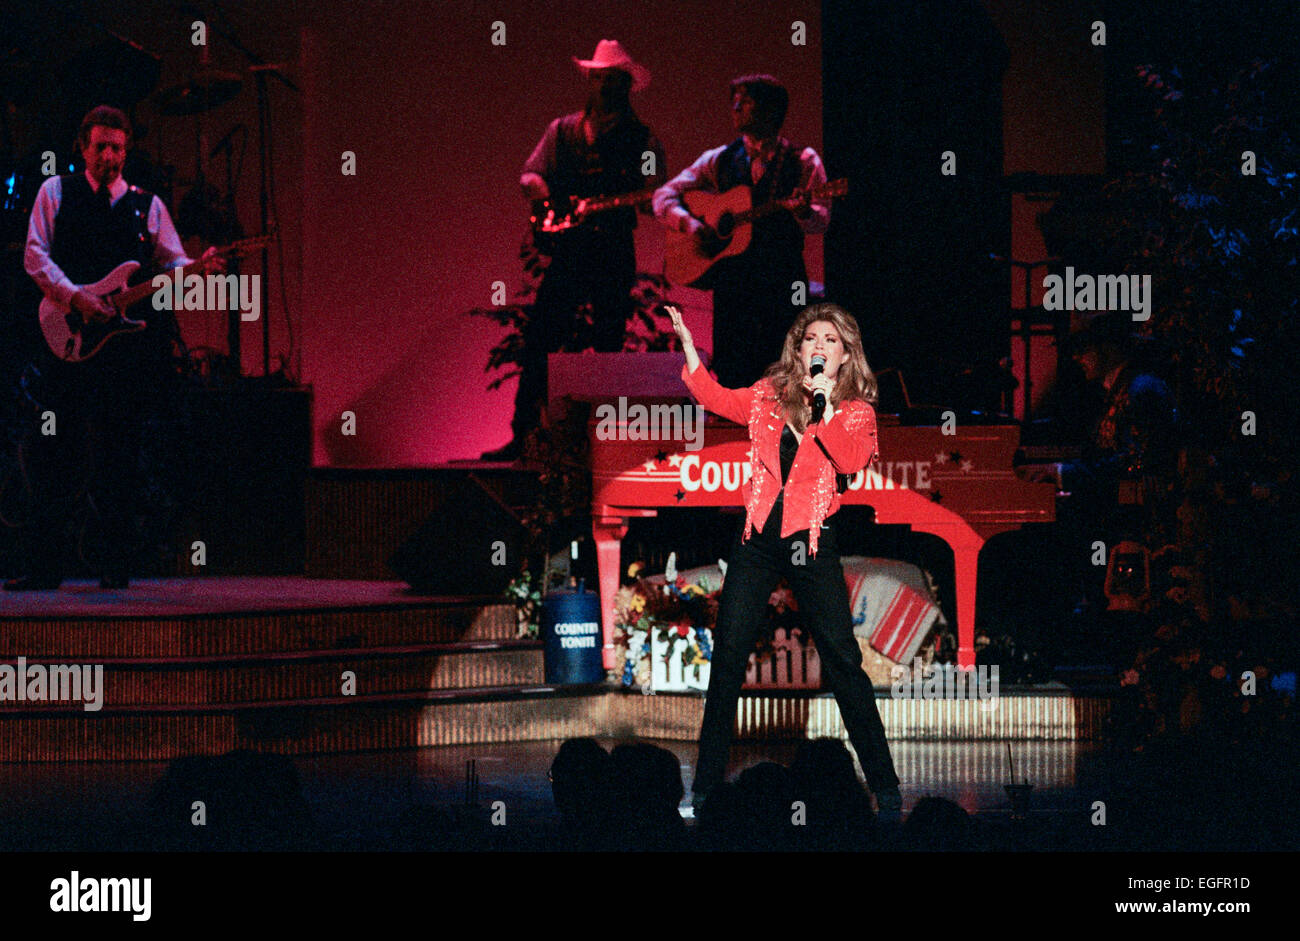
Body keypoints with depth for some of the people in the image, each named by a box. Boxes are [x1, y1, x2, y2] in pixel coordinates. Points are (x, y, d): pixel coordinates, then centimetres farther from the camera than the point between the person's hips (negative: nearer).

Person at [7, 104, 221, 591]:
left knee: (118, 455, 0)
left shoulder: (147, 205, 14)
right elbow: (36, 256, 2)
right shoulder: (57, 192, 10)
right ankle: (45, 564, -1)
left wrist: (200, 269, -11)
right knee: (53, 450, -4)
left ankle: (117, 565, 4)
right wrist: (75, 297, -12)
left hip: (130, 344, 1)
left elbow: (172, 265, 11)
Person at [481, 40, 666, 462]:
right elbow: (529, 178, 12)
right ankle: (522, 437, -4)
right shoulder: (563, 131, 16)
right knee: (538, 342, -6)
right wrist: (546, 195, -11)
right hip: (567, 249, 2)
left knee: (608, 349, -2)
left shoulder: (641, 140, 8)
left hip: (614, 252, -2)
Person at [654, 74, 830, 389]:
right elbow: (664, 197, 11)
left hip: (782, 280, -2)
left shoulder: (803, 162, 6)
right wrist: (691, 224, -8)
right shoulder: (719, 160, 12)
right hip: (731, 278, 2)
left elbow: (821, 220, -2)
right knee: (730, 372, -5)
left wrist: (805, 213, -25)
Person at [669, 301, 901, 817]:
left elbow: (852, 460, -15)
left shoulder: (856, 410, 2)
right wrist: (687, 342, 4)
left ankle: (884, 787, 1)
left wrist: (826, 404, -24)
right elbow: (716, 399, 10)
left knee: (842, 659, -5)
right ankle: (706, 783, 8)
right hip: (759, 537, 2)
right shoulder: (769, 395, 10)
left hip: (812, 541, -2)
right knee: (728, 654, -1)